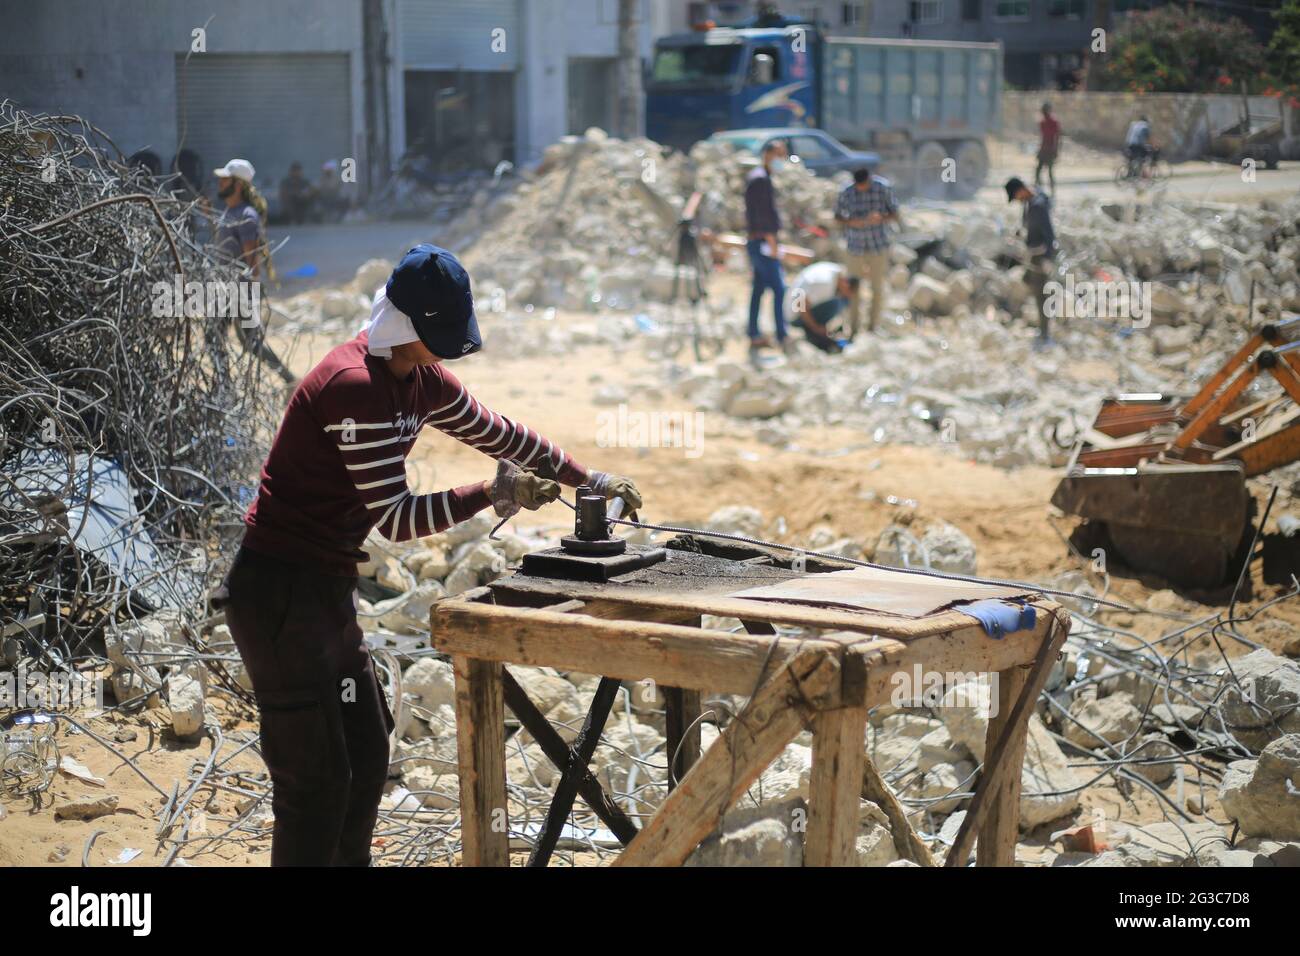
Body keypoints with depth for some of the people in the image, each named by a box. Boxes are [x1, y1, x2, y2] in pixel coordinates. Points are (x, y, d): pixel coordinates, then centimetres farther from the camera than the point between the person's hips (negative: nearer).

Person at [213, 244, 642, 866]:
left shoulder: (422, 379, 7)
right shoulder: (356, 387, -23)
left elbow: (496, 433, 21)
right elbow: (395, 518, -22)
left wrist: (587, 479, 22)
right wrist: (493, 495, -19)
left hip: (326, 591, 10)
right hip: (280, 594, -10)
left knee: (366, 758, 17)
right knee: (318, 780, -9)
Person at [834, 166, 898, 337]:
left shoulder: (884, 188, -11)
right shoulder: (846, 192, -9)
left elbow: (895, 215, -4)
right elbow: (837, 217, 3)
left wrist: (881, 218, -26)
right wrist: (851, 222, -19)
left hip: (879, 246, 0)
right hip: (856, 246, 0)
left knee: (877, 287, 7)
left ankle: (873, 327, 20)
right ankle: (853, 329, 14)